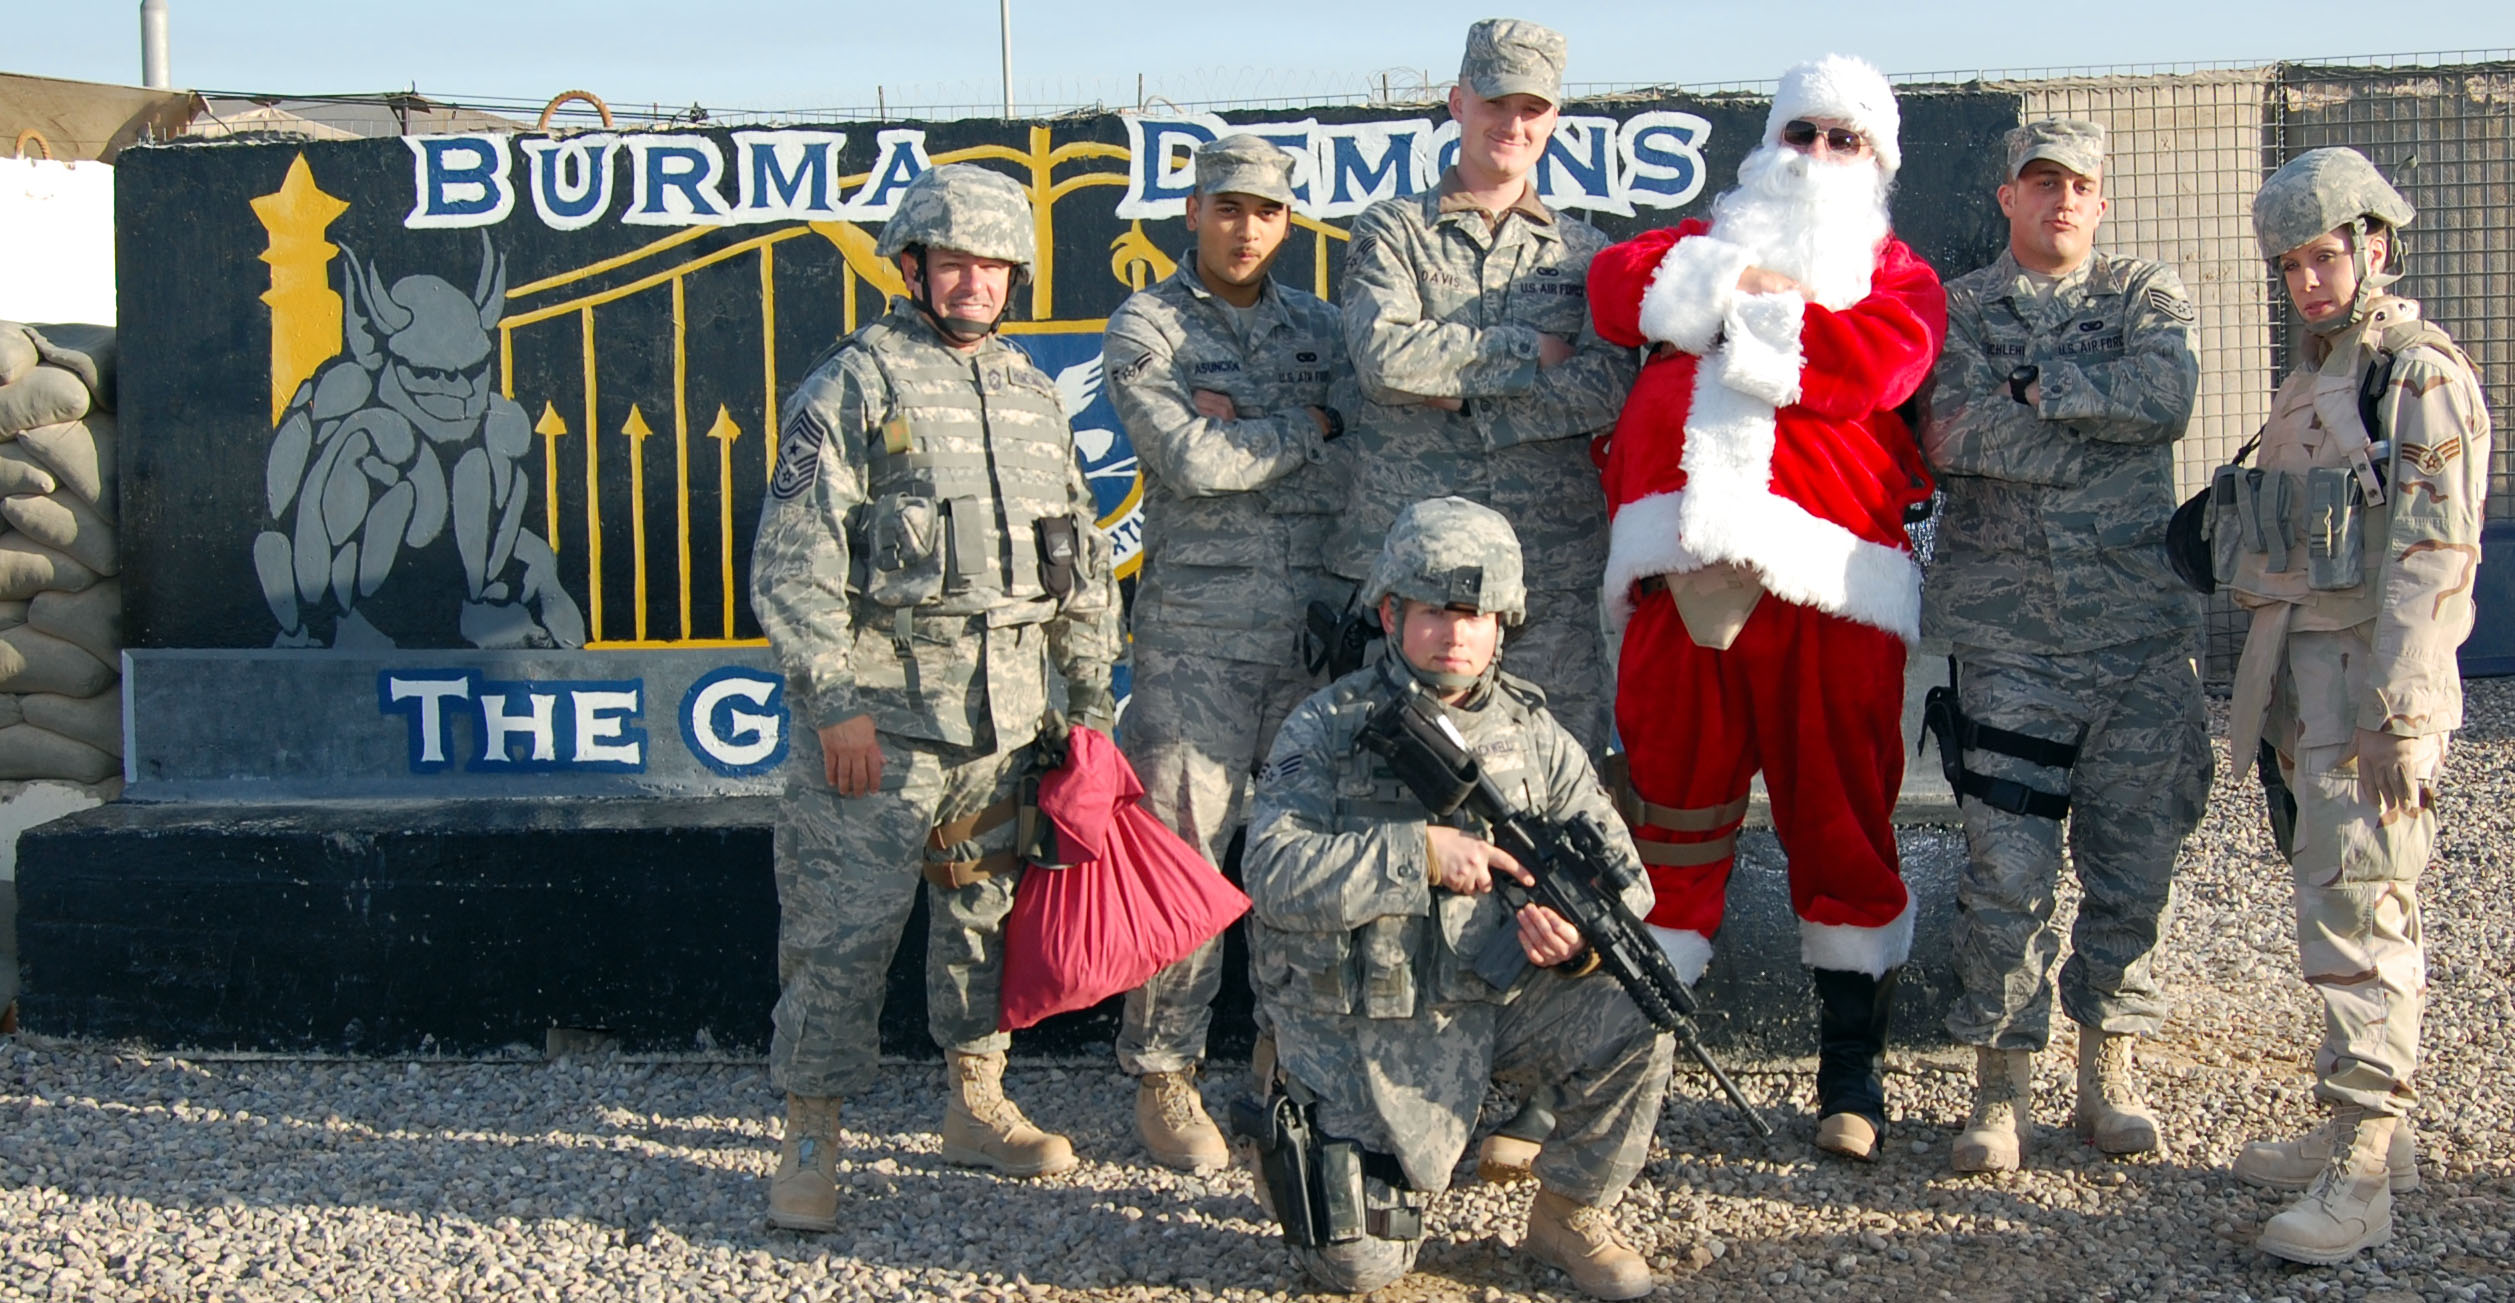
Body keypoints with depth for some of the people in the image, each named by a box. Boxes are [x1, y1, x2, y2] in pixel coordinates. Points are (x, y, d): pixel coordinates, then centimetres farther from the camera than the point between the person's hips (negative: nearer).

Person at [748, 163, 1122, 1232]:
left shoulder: (1034, 396, 17)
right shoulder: (855, 382, -2)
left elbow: (1084, 562, 21)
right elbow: (793, 559, -8)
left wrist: (1091, 697, 16)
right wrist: (833, 701, -14)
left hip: (1009, 708, 6)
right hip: (883, 705, -6)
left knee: (992, 910, 12)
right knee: (843, 923, -5)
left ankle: (977, 1103, 26)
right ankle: (811, 1135, 5)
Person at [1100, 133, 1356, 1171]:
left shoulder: (1317, 323, 15)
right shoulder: (1145, 328, 1)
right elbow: (1191, 463, -13)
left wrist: (1245, 429, -9)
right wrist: (1304, 426, -3)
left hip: (1319, 628, 4)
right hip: (1196, 631, -4)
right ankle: (1163, 1077, 7)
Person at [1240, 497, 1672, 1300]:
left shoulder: (1532, 734, 3)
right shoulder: (1326, 730, -8)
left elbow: (1622, 876, 1)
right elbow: (1275, 874, -22)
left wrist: (1583, 933, -22)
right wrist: (1420, 852, -29)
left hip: (1494, 1000, 4)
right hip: (1358, 1029, -3)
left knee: (1631, 1024, -21)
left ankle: (1568, 1216, 4)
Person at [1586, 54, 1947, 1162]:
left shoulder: (1897, 277, 16)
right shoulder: (1707, 239, 24)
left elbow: (1876, 362, -6)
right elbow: (1617, 284, 4)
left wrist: (1730, 307, -2)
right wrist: (1754, 286, -5)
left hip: (1828, 584, -1)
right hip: (1682, 574, 2)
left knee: (1840, 819, 2)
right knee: (1668, 811, 4)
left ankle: (1851, 1073, 14)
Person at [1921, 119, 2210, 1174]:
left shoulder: (2148, 295, 12)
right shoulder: (1954, 308, 9)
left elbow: (2168, 395, -10)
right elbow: (1951, 434, -10)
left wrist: (2029, 391, -9)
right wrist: (2105, 417, -7)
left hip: (2141, 623, 2)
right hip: (2005, 630, -2)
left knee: (2133, 858, 6)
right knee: (2006, 865, -5)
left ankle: (2109, 1066, 20)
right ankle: (2002, 1081, 6)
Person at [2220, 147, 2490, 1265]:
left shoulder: (2420, 374, -9)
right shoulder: (2314, 377, 19)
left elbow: (2430, 557, -17)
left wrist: (2395, 713, -22)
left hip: (2372, 678, -9)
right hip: (2305, 671, 9)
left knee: (2356, 917, -11)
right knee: (2339, 906, 13)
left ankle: (2361, 1175, -8)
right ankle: (2366, 1128, 22)